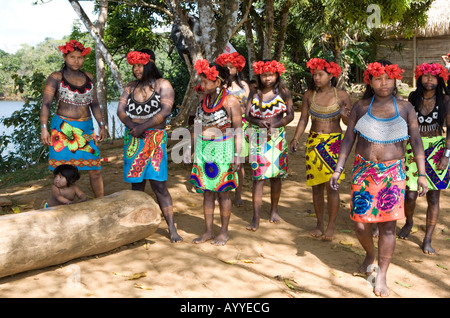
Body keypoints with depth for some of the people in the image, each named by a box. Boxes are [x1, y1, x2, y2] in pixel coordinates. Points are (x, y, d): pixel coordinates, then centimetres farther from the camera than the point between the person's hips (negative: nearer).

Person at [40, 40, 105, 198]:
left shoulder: (88, 77, 12)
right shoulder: (56, 78, -1)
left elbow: (94, 104, 16)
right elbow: (46, 104, -6)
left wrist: (102, 125, 10)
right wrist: (43, 128, -16)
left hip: (86, 128, 4)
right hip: (63, 128, -4)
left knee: (95, 169, 3)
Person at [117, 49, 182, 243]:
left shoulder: (162, 85, 0)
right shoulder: (130, 87, 13)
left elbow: (165, 111, -13)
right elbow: (121, 110, 4)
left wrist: (143, 126, -17)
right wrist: (131, 125, -16)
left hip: (154, 138, -4)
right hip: (132, 139, 5)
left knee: (159, 185, -10)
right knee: (136, 184, 7)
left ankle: (172, 229, -5)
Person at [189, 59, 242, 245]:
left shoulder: (231, 102, -9)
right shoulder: (204, 99, 8)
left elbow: (238, 130, -9)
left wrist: (237, 156, -14)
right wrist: (195, 151, 15)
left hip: (222, 150, -5)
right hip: (203, 149, 6)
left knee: (222, 192, 3)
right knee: (207, 191, 9)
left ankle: (224, 232, 17)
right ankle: (208, 231, 19)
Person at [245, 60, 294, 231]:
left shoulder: (283, 93, 3)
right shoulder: (254, 94, 6)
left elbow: (290, 115, -4)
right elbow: (247, 115, 0)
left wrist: (275, 124, -19)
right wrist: (258, 122, -20)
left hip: (277, 137, 0)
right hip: (257, 138, 0)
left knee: (275, 175, 9)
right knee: (258, 176, -7)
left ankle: (274, 210, 27)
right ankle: (256, 218, -6)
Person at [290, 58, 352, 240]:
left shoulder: (342, 95, -3)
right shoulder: (309, 95, 4)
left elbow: (349, 122, 1)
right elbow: (303, 120, 6)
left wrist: (345, 115, -21)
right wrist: (296, 138, -7)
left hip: (334, 143, -3)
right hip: (314, 143, 3)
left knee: (331, 186, -7)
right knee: (317, 187, 7)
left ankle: (331, 226, 7)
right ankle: (320, 224, 20)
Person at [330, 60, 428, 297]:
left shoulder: (405, 108, 3)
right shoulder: (360, 107, 3)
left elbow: (416, 141, 2)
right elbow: (348, 138, 4)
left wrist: (421, 174, -4)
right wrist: (338, 169, -1)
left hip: (392, 173, 0)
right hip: (364, 171, 1)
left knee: (388, 225, 0)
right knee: (361, 225, 0)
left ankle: (381, 277, 15)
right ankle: (370, 254, 34)